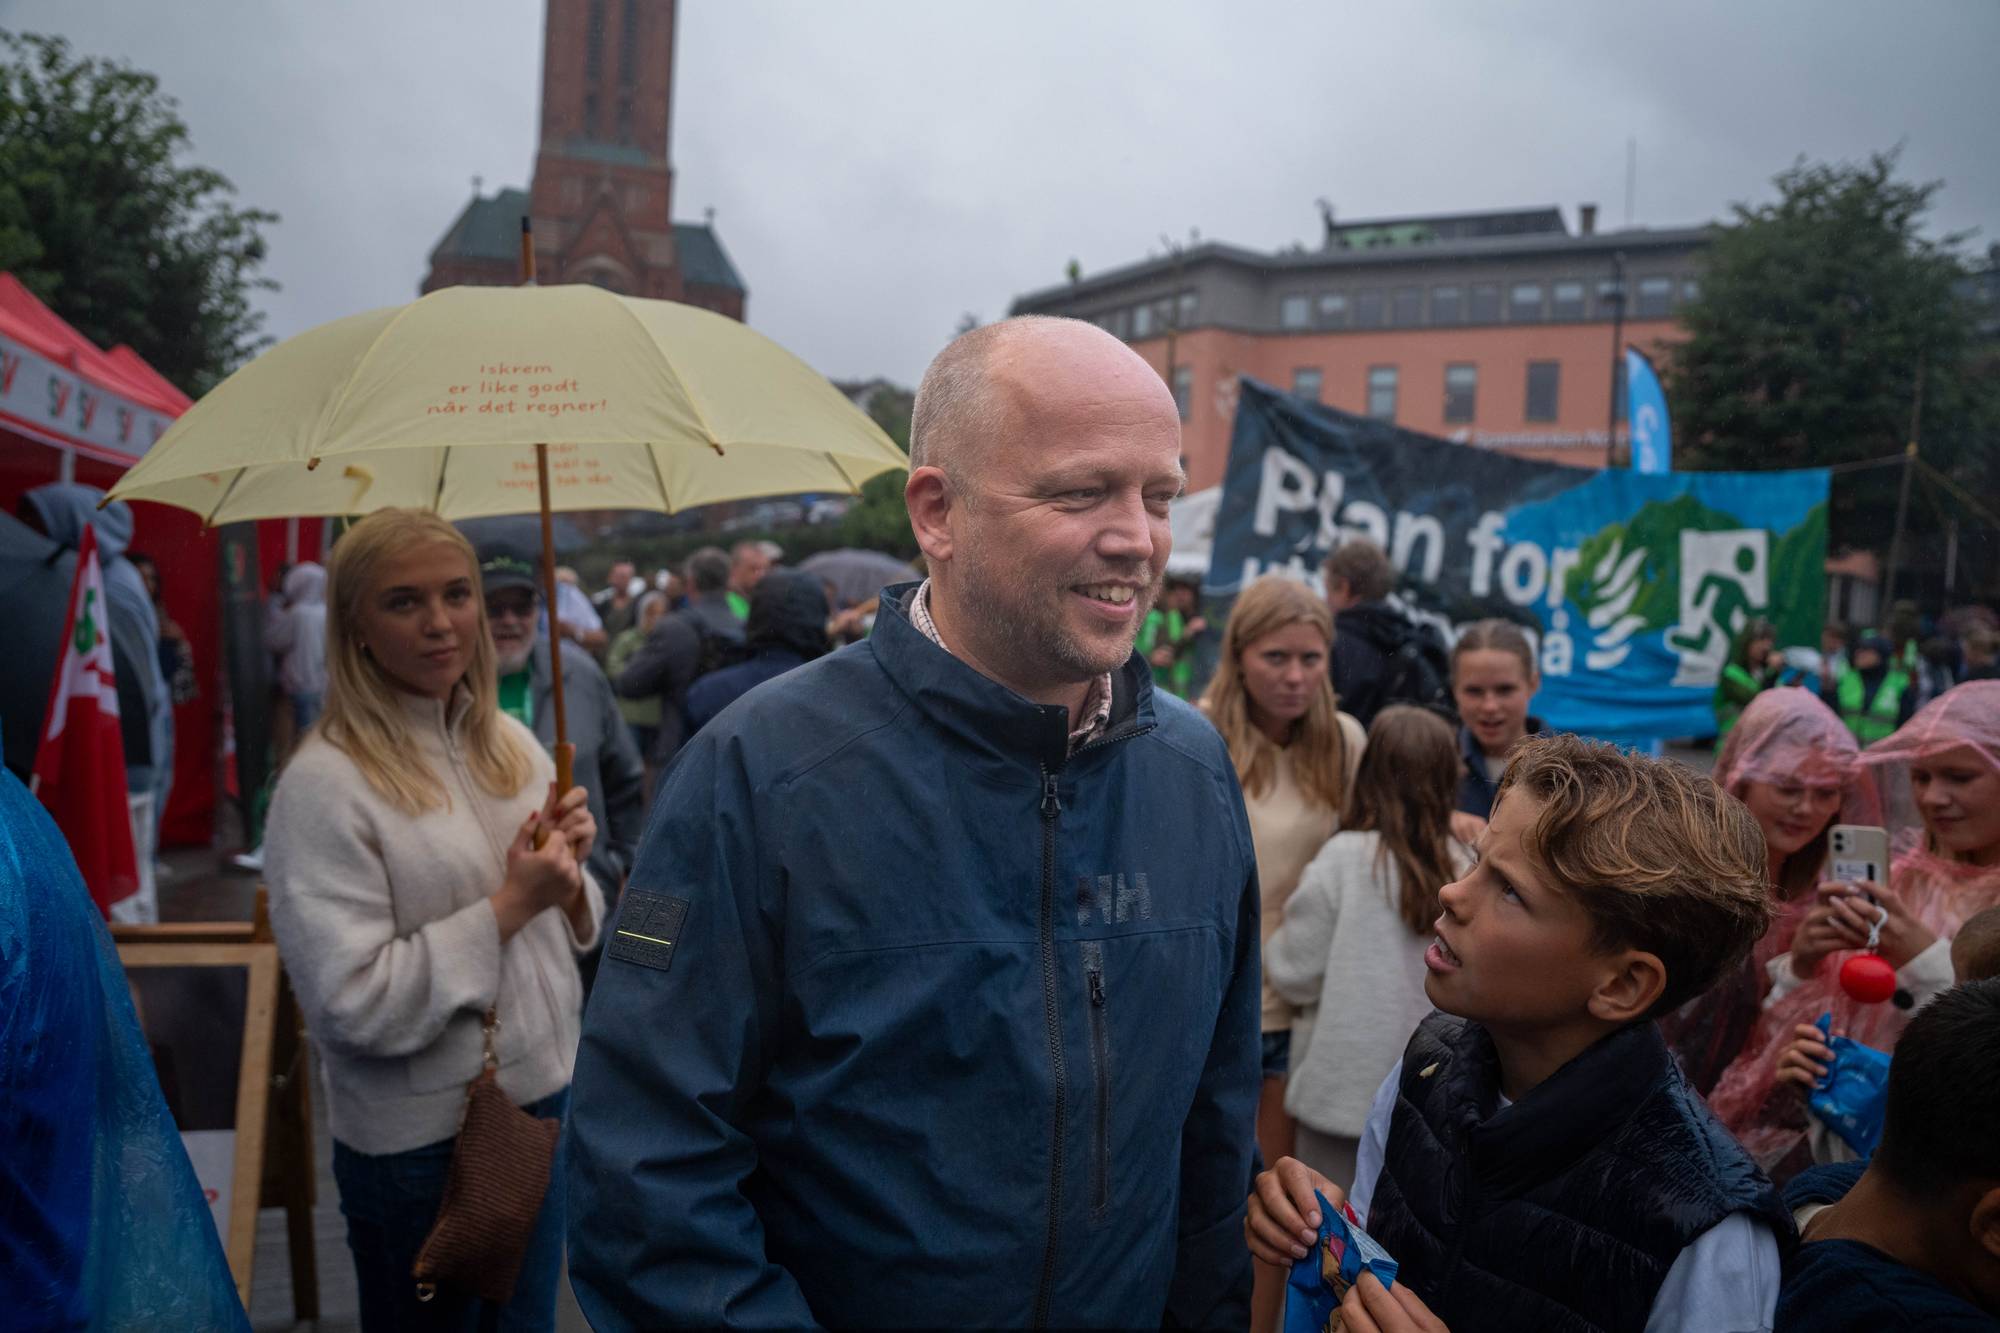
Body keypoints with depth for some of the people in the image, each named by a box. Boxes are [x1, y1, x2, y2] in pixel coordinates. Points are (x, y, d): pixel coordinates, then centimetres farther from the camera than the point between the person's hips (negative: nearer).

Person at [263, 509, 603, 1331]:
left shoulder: (512, 745, 3)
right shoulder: (324, 784, -18)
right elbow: (350, 1004, -21)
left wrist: (570, 874, -9)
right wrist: (508, 907, -21)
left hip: (544, 1092, 6)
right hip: (420, 1139, -6)